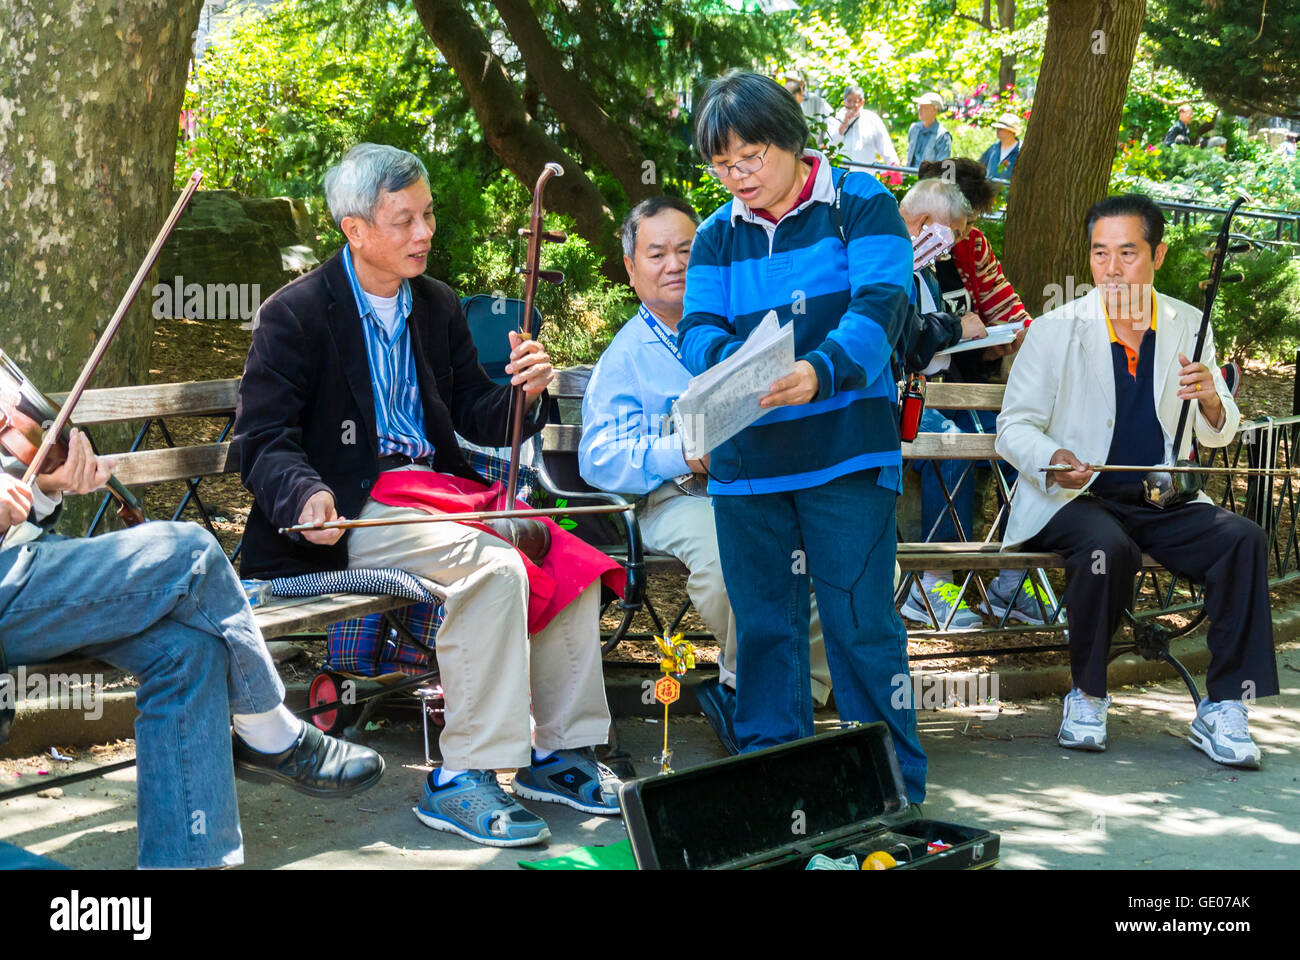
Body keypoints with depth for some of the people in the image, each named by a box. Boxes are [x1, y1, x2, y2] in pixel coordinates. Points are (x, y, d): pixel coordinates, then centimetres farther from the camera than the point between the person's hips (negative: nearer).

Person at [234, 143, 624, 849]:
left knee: (568, 561, -11)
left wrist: (523, 392, -7)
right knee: (492, 569, -30)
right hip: (352, 512, -7)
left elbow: (473, 415, 16)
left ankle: (559, 753, 2)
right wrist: (307, 496, -31)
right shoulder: (296, 313, -5)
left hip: (436, 489, 7)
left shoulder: (438, 306, 15)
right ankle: (461, 782, -24)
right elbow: (264, 439, -10)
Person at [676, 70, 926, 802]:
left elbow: (881, 306, -14)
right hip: (745, 460, 4)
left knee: (861, 620, -4)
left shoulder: (861, 204, -1)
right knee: (764, 623, 11)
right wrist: (734, 362, -23)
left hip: (846, 452, -4)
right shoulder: (717, 234, 11)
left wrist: (820, 371, -33)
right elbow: (697, 328, 1)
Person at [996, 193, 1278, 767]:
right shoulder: (1054, 331, -1)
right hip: (1075, 500, -3)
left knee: (1243, 541, -22)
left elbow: (1219, 436, 13)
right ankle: (1086, 698, -12)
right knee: (1109, 547, -35)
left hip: (1162, 500, 4)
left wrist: (1210, 402, -12)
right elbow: (1013, 427, -3)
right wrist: (1053, 458, -25)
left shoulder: (1188, 326, 9)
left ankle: (1223, 709, -12)